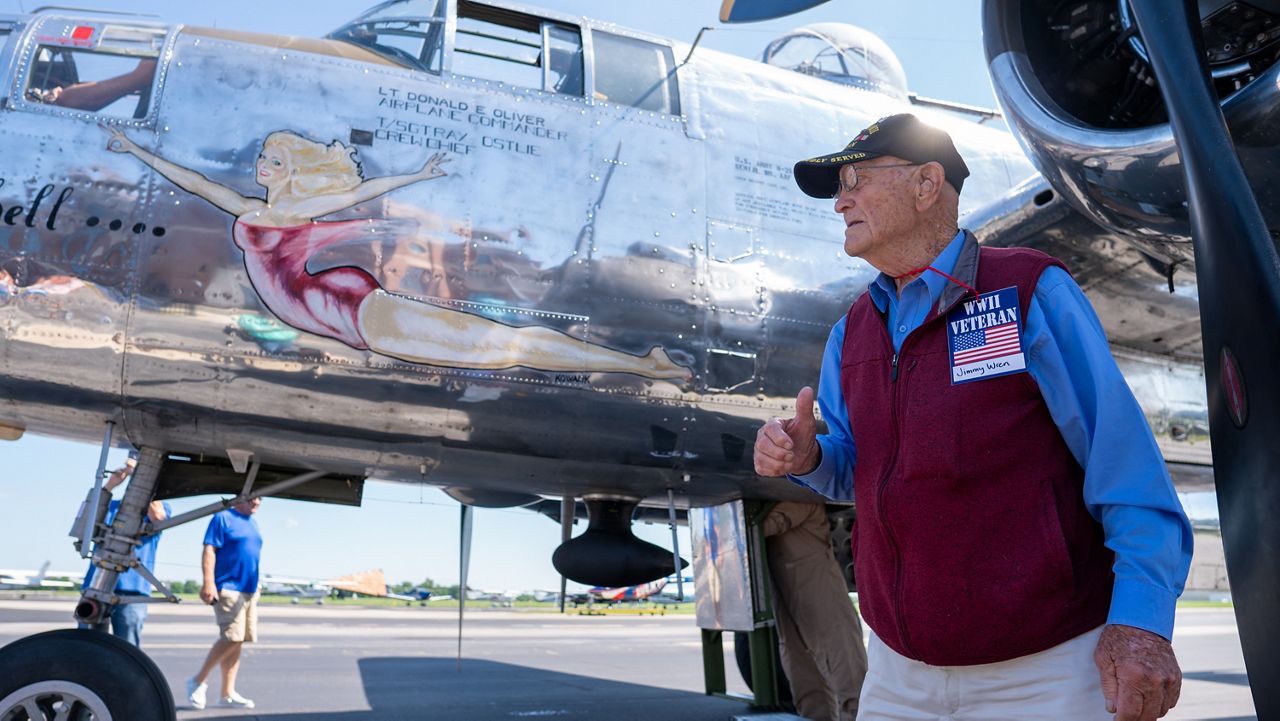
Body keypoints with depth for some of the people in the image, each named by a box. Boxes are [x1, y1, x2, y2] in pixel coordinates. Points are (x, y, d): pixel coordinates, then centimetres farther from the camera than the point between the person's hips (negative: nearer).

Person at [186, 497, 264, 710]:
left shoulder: (253, 523, 18)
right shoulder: (223, 518, -6)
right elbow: (209, 550, -13)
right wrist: (208, 582, -22)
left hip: (249, 591, 8)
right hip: (228, 589, -8)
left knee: (237, 641, 7)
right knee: (232, 638, -15)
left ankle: (227, 694, 12)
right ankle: (199, 681, 2)